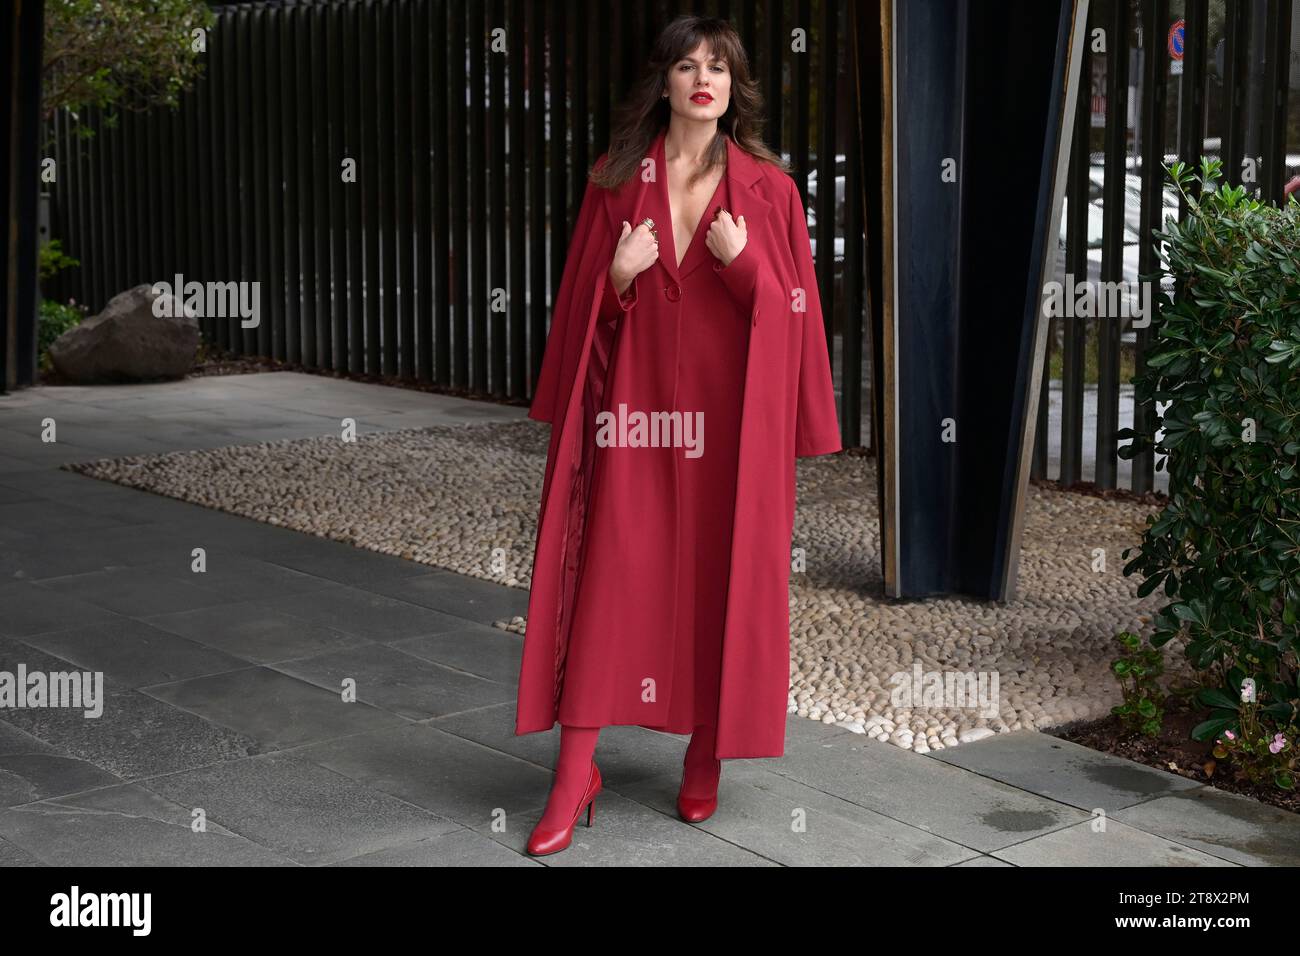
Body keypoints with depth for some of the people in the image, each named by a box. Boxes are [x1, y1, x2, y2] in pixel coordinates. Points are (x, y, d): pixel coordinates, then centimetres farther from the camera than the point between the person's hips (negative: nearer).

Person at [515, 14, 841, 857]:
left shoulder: (769, 188, 3)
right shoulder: (617, 180, 6)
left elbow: (795, 310, 2)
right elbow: (581, 303, 9)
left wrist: (744, 264, -15)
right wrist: (618, 273, -11)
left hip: (729, 416, 0)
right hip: (634, 408, 0)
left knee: (720, 579, 5)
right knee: (609, 576, -3)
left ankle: (706, 754, 21)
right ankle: (577, 771, 1)